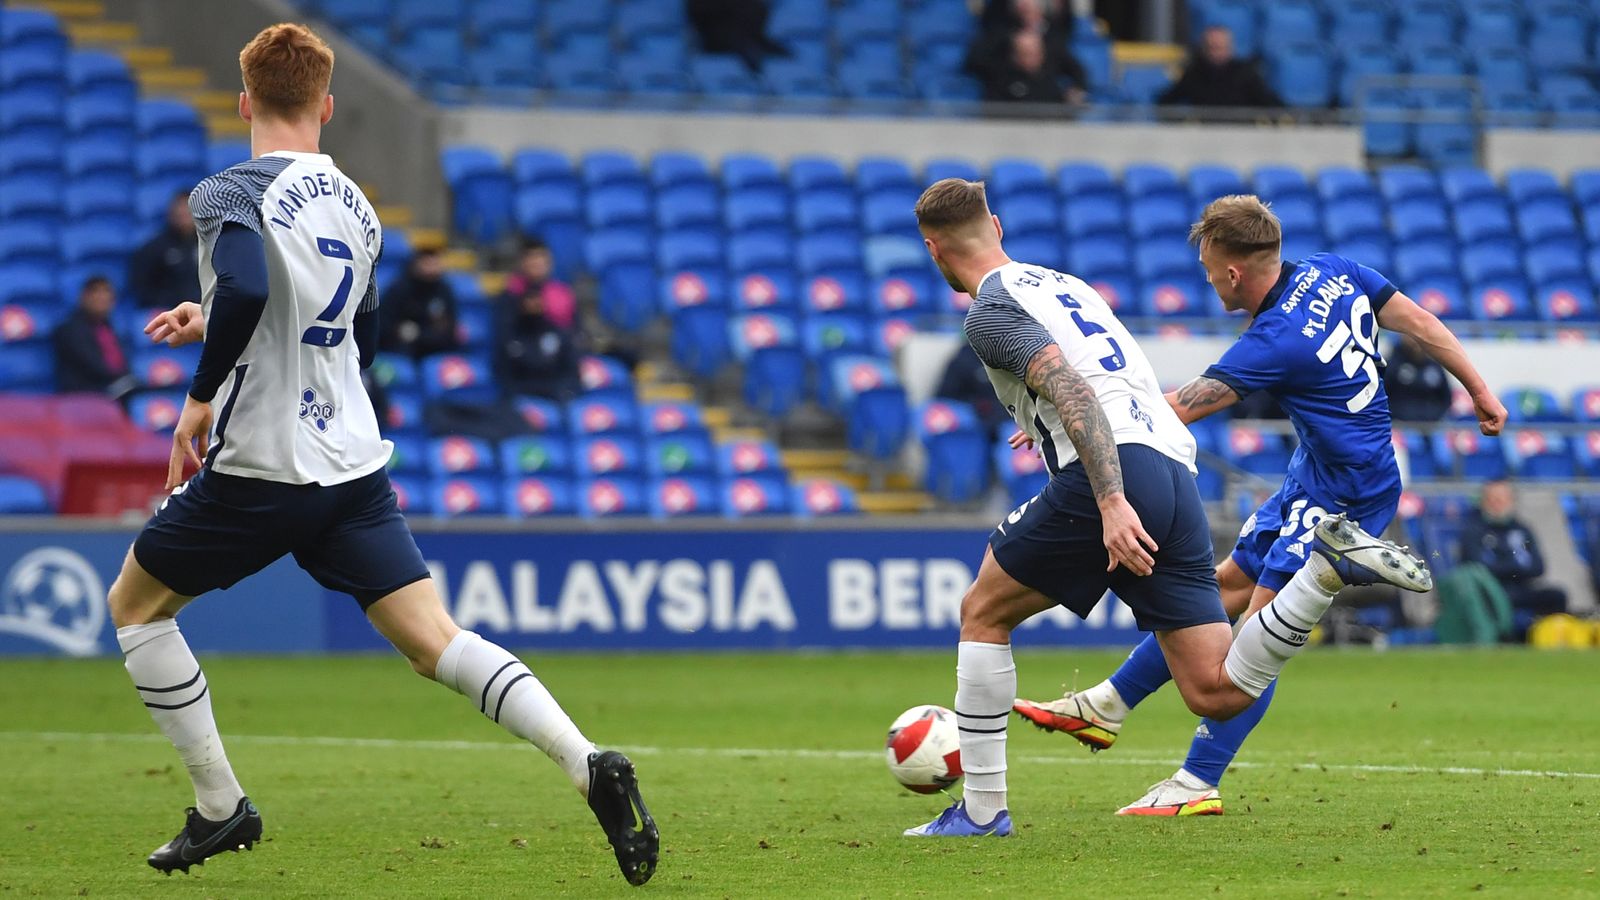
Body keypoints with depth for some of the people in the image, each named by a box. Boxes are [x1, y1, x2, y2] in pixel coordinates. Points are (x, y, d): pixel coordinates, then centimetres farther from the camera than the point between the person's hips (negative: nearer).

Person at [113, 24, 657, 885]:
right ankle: (587, 762, -20)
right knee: (434, 638, 1)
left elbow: (244, 290, -32)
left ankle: (220, 806, 16)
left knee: (136, 604, 17)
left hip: (259, 469, -6)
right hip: (353, 461, 6)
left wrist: (201, 395, -17)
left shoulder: (229, 195, -11)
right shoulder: (355, 207, 12)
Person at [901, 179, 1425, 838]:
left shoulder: (991, 312, 2)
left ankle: (981, 809, 11)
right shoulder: (1059, 283, 29)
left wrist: (1112, 504, -24)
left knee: (982, 613, 13)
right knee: (1218, 694, 1)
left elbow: (1074, 394, -14)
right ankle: (1329, 565, -15)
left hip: (1112, 469, -8)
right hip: (1178, 471, 8)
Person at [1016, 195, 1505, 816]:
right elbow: (1420, 323, 6)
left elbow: (1177, 409, -21)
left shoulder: (1275, 343, -24)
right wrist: (1480, 391, 16)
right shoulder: (1334, 273, -1)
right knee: (1222, 589, 14)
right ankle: (1106, 706, 20)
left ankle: (1197, 784, -13)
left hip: (1345, 495, -10)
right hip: (1311, 480, 10)